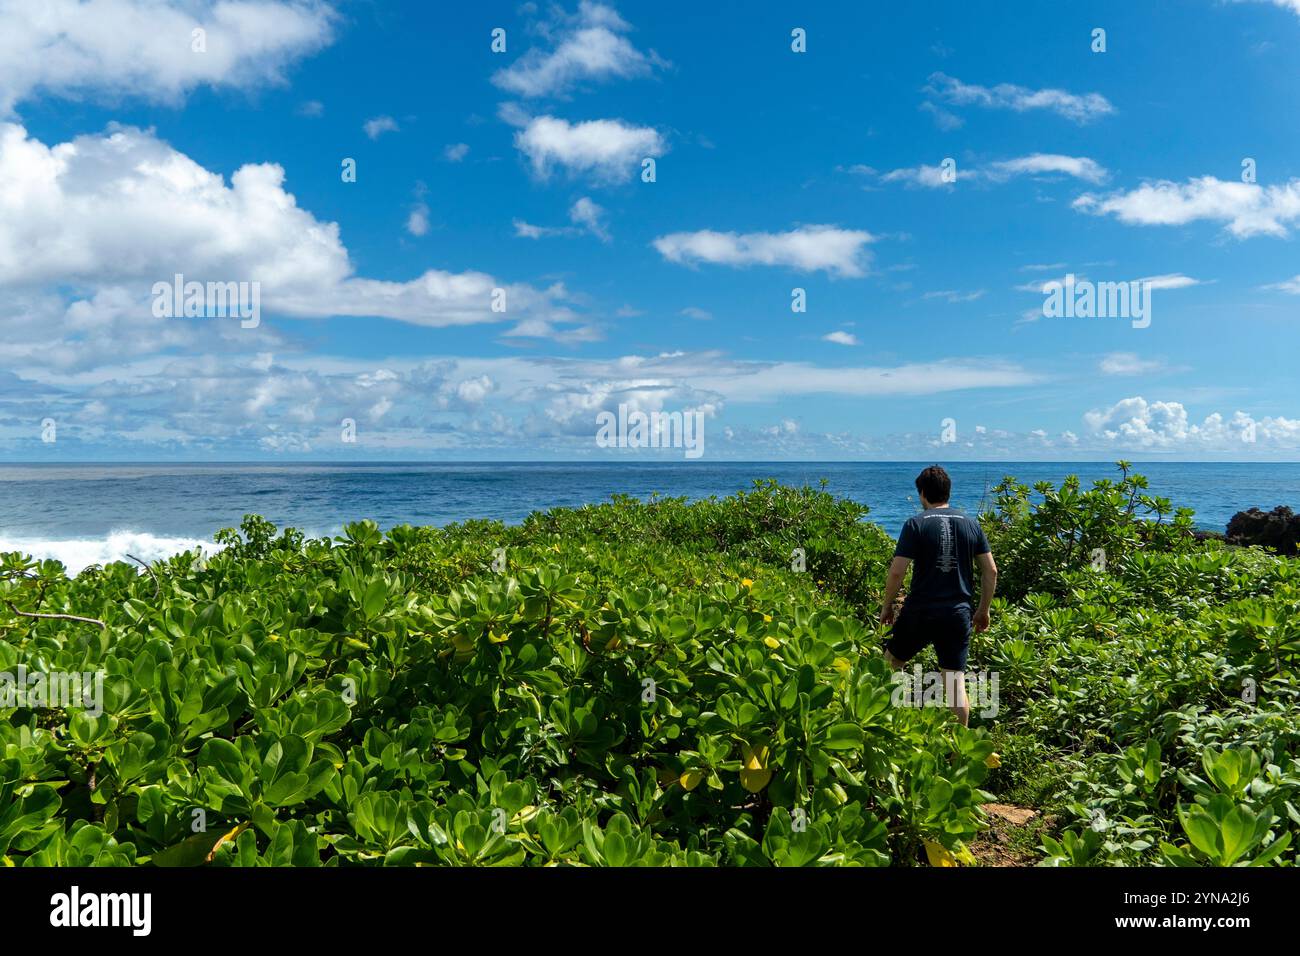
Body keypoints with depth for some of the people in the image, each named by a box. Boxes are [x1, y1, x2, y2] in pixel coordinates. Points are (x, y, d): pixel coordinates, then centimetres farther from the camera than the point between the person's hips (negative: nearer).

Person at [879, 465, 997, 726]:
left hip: (920, 611, -3)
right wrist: (983, 610, 16)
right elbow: (991, 571, 6)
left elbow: (896, 572, -11)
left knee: (889, 665, 17)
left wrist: (887, 607, 2)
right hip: (958, 614, 3)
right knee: (956, 680, 7)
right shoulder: (971, 524, 5)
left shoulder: (916, 524, -7)